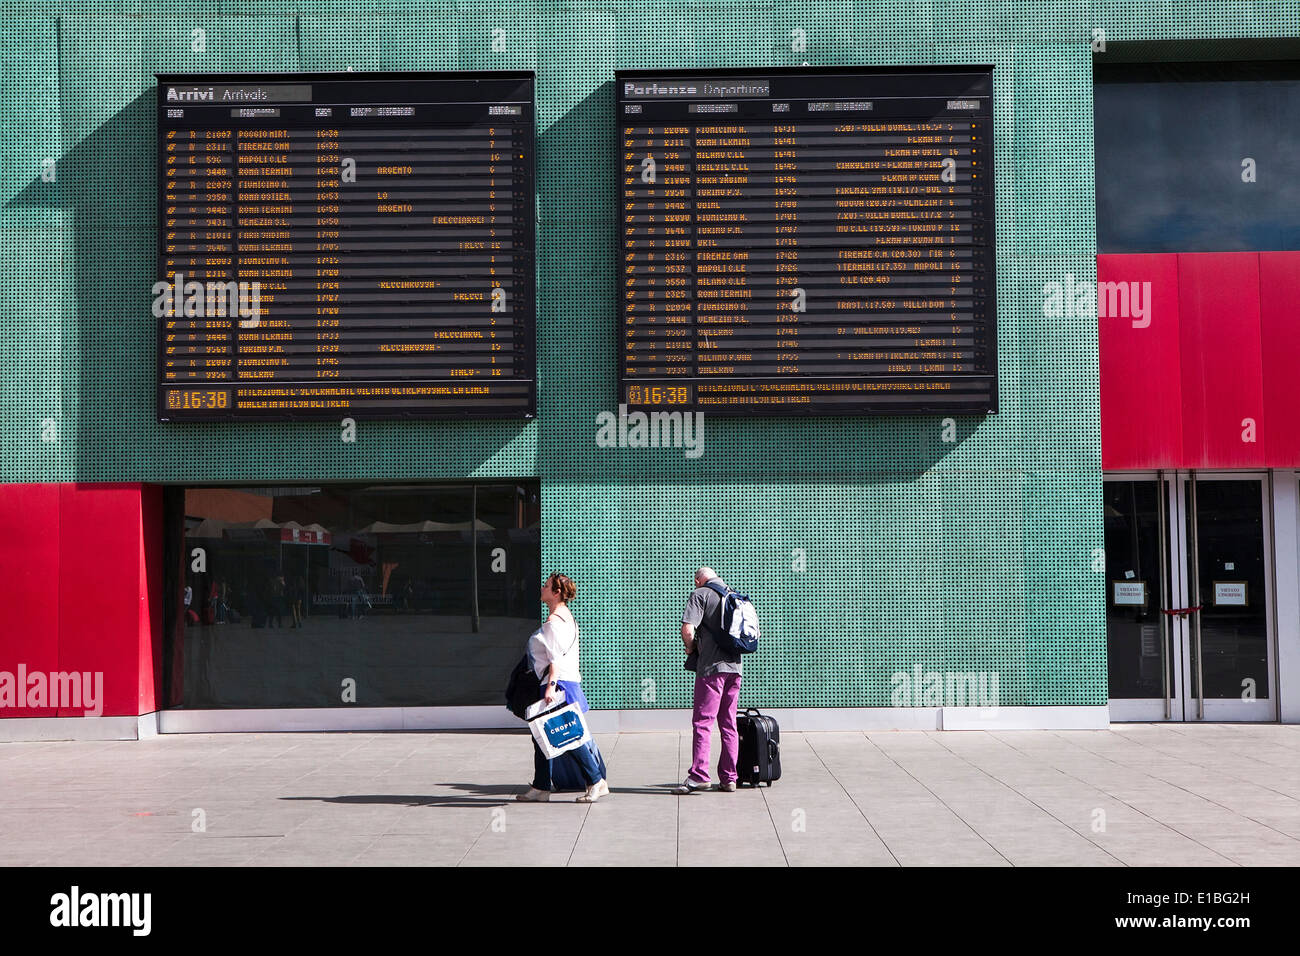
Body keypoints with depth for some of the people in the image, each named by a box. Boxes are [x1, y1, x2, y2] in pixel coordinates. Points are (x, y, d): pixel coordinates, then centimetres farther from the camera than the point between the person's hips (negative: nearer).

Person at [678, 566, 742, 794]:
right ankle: (729, 778, 10)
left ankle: (698, 775, -14)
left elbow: (687, 630, -14)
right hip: (735, 665, 6)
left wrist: (690, 647, 4)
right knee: (729, 724, 10)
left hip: (711, 666, -6)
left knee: (702, 722, -7)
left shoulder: (700, 594, -2)